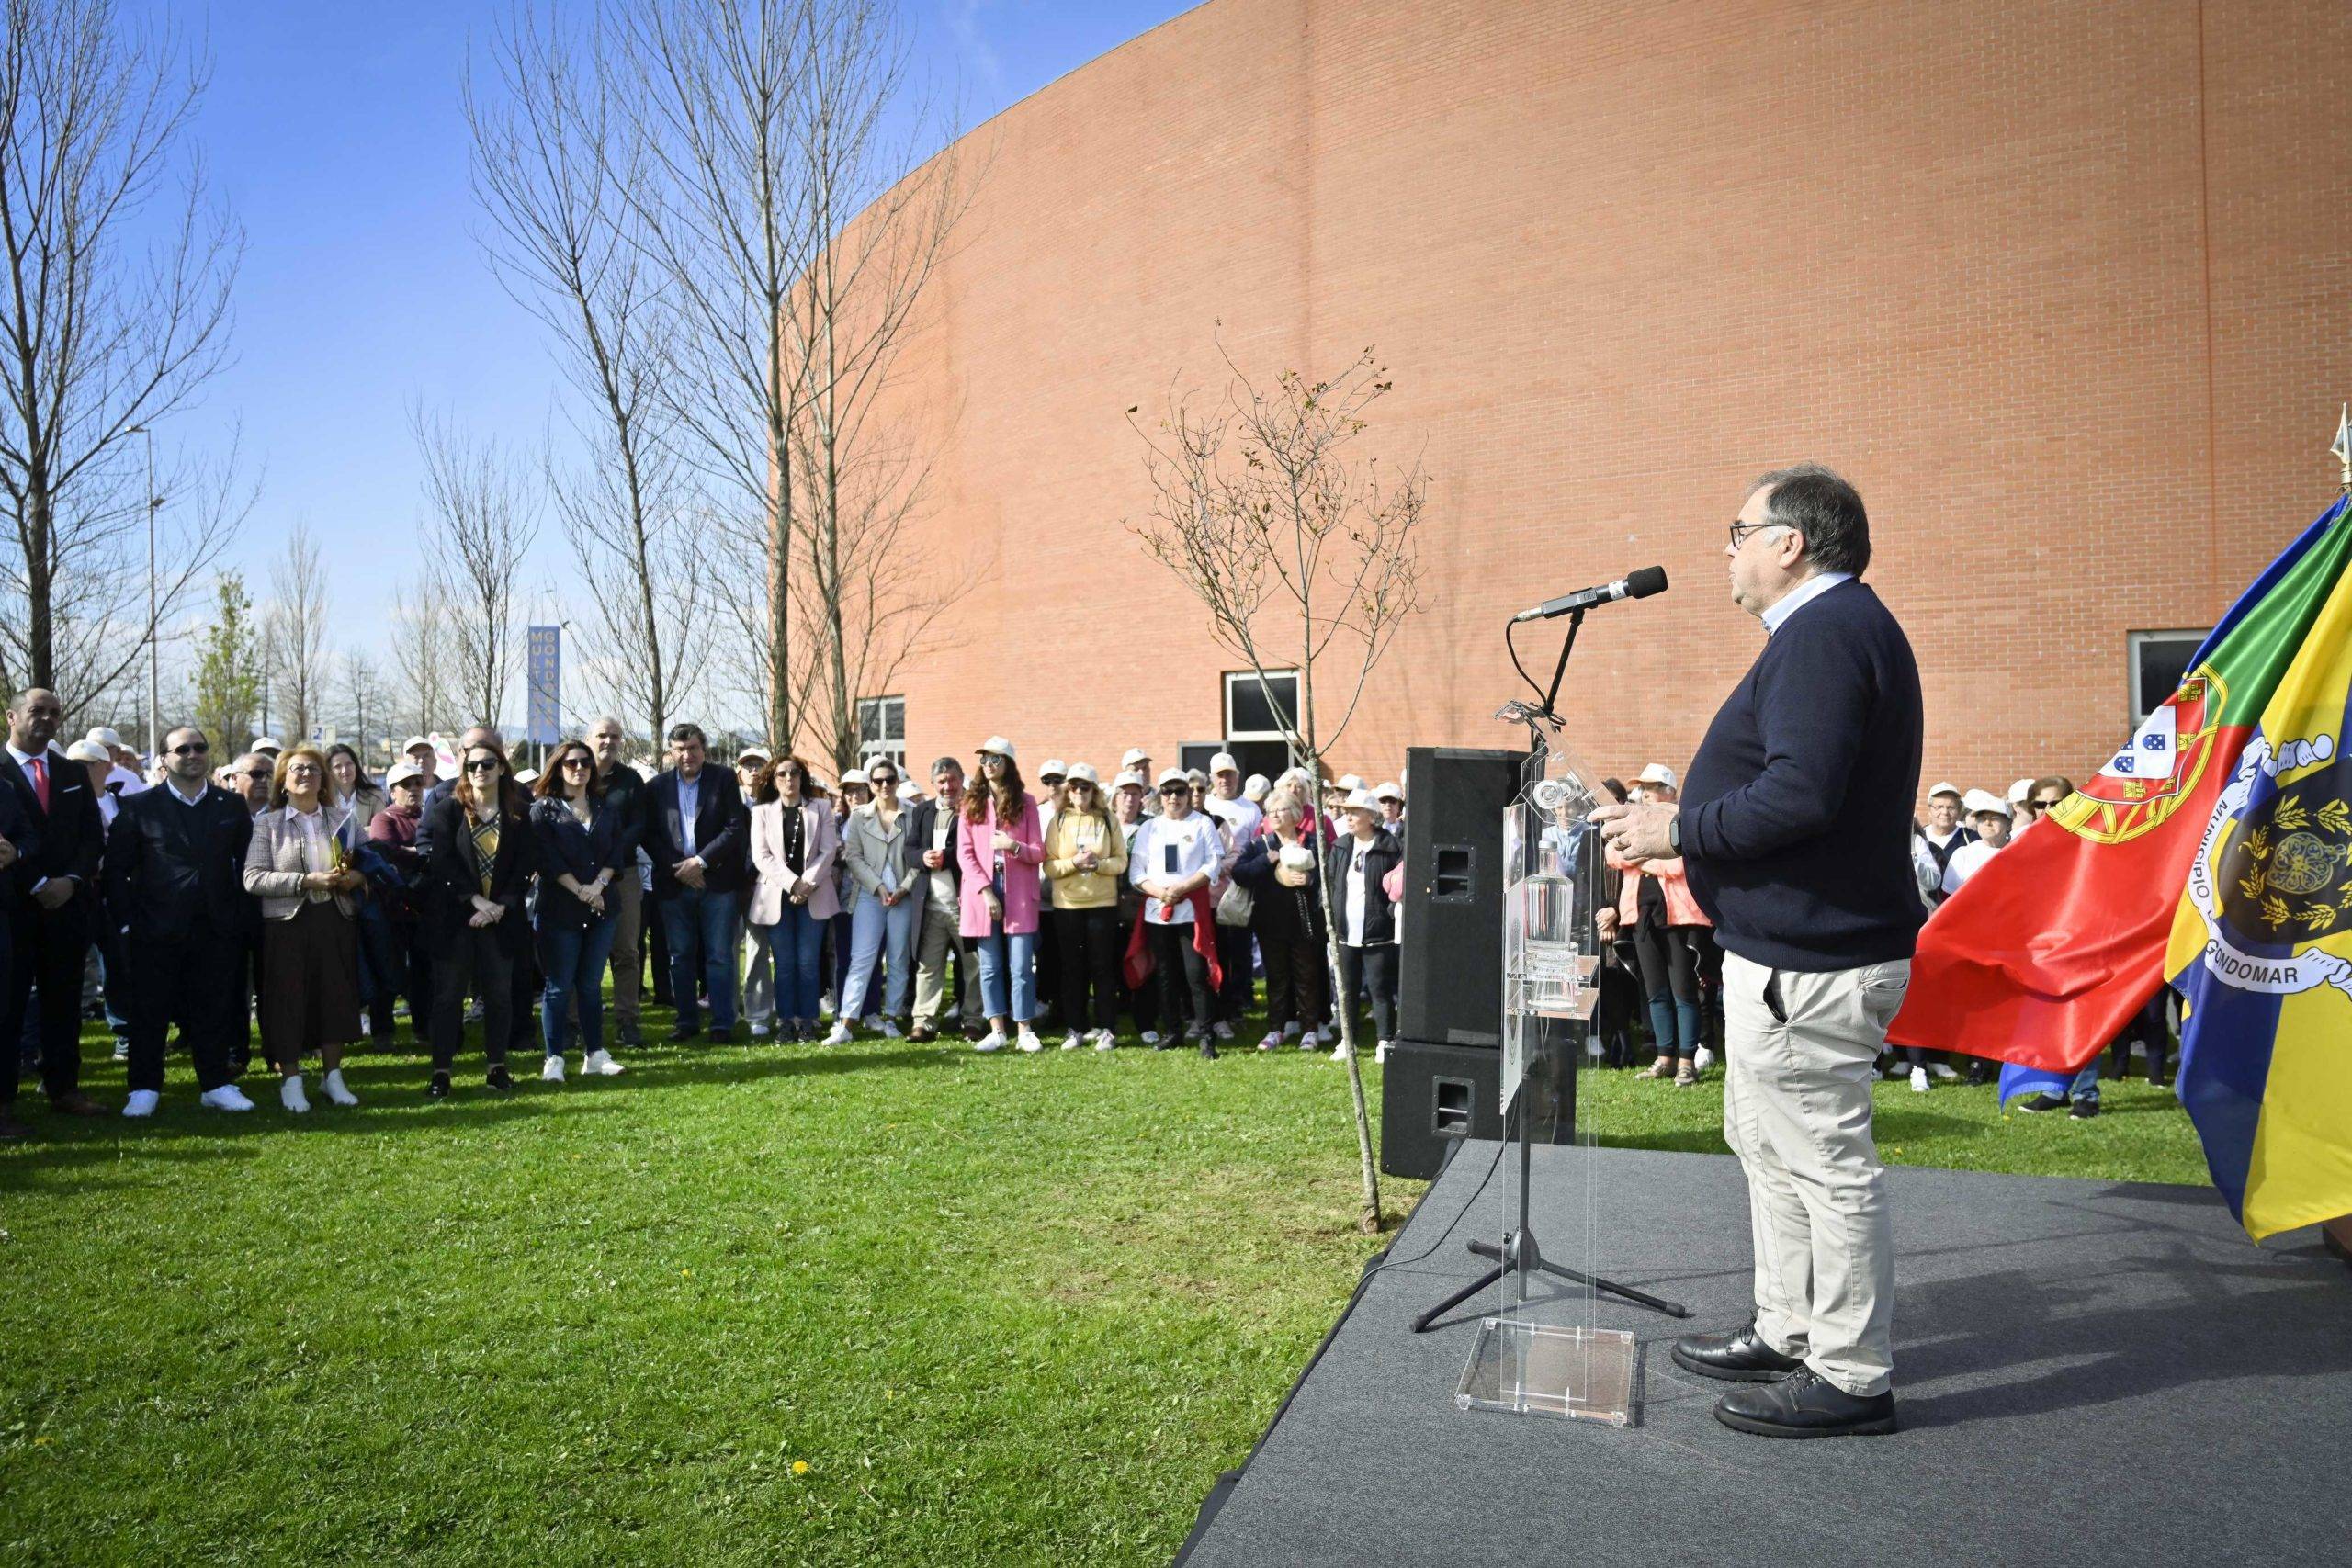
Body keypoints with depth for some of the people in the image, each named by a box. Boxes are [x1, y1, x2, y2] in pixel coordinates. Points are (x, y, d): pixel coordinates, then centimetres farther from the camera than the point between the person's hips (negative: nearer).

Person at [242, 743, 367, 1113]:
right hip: (287, 925, -3)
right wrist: (308, 881, -18)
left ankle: (334, 1077, 17)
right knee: (288, 1000, 0)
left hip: (335, 921, 3)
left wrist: (353, 878, -7)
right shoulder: (267, 824, 2)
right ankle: (290, 1080, 12)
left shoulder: (340, 821, 11)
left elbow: (362, 867, 17)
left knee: (336, 995, 5)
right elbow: (253, 879, -8)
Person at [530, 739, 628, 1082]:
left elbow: (616, 852, 5)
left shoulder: (606, 810, 13)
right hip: (559, 909, -4)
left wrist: (598, 885, -11)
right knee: (559, 986, 0)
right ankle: (554, 1059, 5)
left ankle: (595, 1055, 13)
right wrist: (579, 890, -15)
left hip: (601, 908, 4)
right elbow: (546, 857, -8)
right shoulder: (543, 809, 1)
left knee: (591, 984, 9)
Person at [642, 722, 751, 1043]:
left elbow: (736, 828, -4)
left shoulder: (723, 781, 3)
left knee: (719, 956, 0)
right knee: (680, 956, 8)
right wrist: (677, 867, -8)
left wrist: (701, 861, -11)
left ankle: (722, 1024, 4)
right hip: (674, 882, 2)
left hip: (717, 881, -2)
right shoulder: (657, 787, 9)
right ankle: (687, 1021, 17)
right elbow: (649, 835, 5)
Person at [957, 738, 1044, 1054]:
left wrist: (1014, 846, -18)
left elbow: (1039, 853, 3)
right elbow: (964, 852, 2)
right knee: (990, 966, 5)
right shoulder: (972, 802, 7)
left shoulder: (1025, 803, 4)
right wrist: (986, 891, -9)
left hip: (1019, 894, -1)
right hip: (982, 890, 1)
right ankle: (997, 1031, 12)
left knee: (1021, 965, -2)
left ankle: (1025, 1031, 6)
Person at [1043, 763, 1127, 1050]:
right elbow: (1049, 866, -2)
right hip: (1067, 905, 1)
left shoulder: (1108, 820, 3)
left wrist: (1097, 864, -17)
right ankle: (1075, 1030, 14)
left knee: (1103, 967, 3)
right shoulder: (1058, 821, 3)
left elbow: (1121, 862, 0)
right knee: (1072, 968, 6)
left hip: (1103, 904, -1)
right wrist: (1075, 862, -18)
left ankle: (1106, 1029, 11)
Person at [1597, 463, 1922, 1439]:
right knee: (1766, 1140, 20)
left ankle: (1852, 1378, 12)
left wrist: (1680, 829, -18)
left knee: (1824, 1159, -1)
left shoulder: (1823, 633, -19)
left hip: (1809, 963, -12)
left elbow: (1802, 793, -29)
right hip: (1793, 946, 12)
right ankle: (1787, 1333, 33)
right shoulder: (1838, 626, 17)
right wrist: (1687, 823, 16)